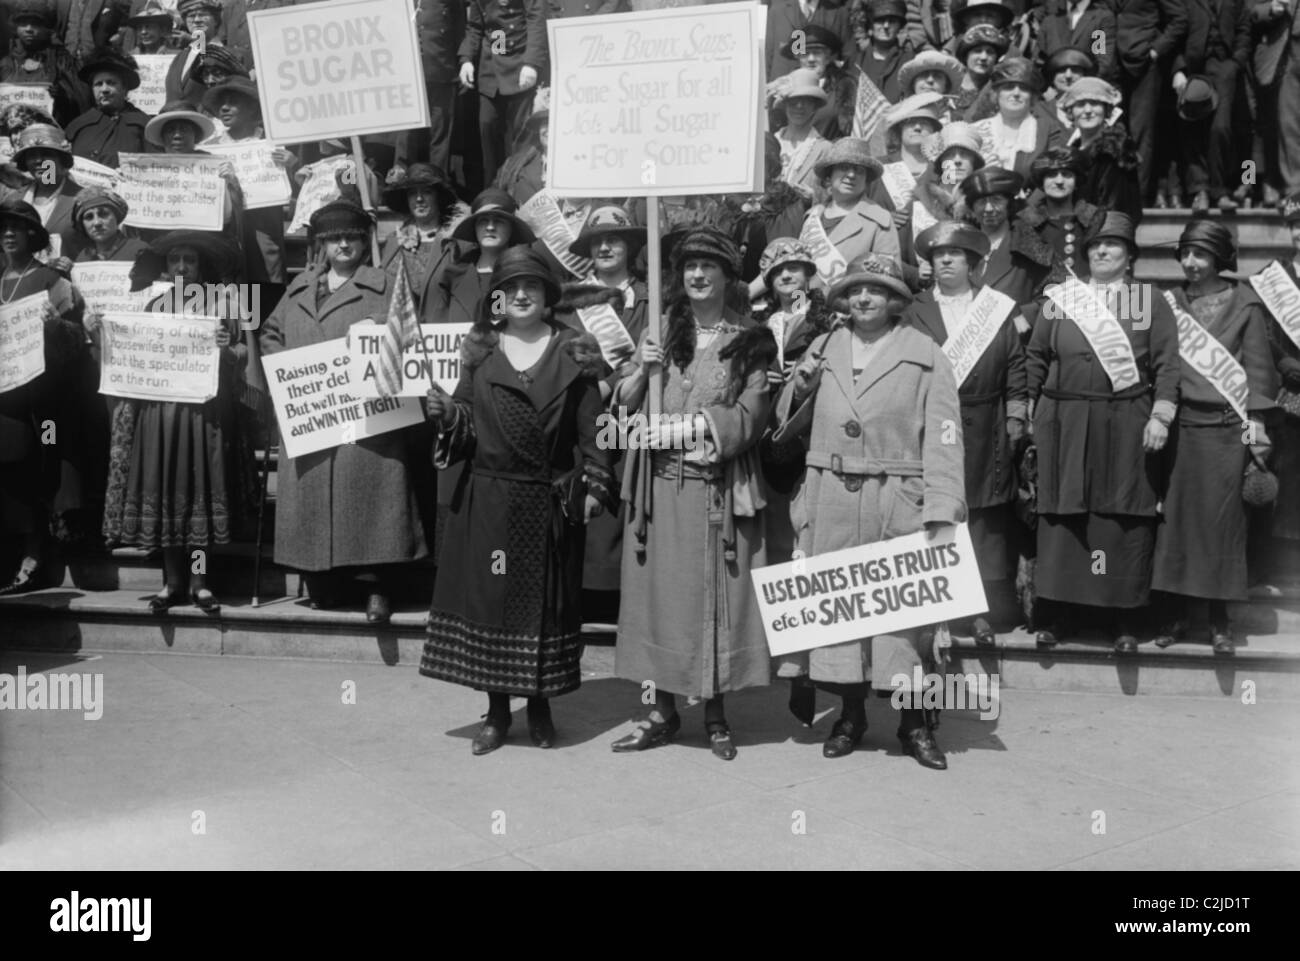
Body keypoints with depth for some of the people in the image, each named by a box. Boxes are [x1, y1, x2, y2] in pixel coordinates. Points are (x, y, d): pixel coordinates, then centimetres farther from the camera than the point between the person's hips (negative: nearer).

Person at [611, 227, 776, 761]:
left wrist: (683, 428, -12)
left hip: (718, 490, -2)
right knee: (659, 591, 6)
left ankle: (715, 712, 18)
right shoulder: (662, 330, 10)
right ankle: (663, 711, 18)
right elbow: (624, 405, 7)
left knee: (716, 595, 4)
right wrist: (642, 370, -11)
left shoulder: (748, 342, 2)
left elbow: (748, 418, -7)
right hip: (660, 485, 2)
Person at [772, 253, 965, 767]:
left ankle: (913, 722, 12)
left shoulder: (925, 355, 2)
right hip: (830, 500, 3)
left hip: (898, 503, -3)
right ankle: (850, 714, 20)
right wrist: (800, 386, -3)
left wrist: (941, 510, -14)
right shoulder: (823, 349, 13)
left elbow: (941, 436, -5)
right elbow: (788, 425, 18)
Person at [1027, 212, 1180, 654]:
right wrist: (1027, 413, 6)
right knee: (1060, 516, 2)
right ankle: (1055, 613, 10)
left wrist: (1160, 416, -9)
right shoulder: (1060, 299, 10)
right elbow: (1035, 360, 11)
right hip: (1064, 426, 1)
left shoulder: (1151, 302, 7)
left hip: (1127, 427, -1)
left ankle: (1125, 621, 9)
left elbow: (1167, 364, 1)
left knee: (1126, 519, 1)